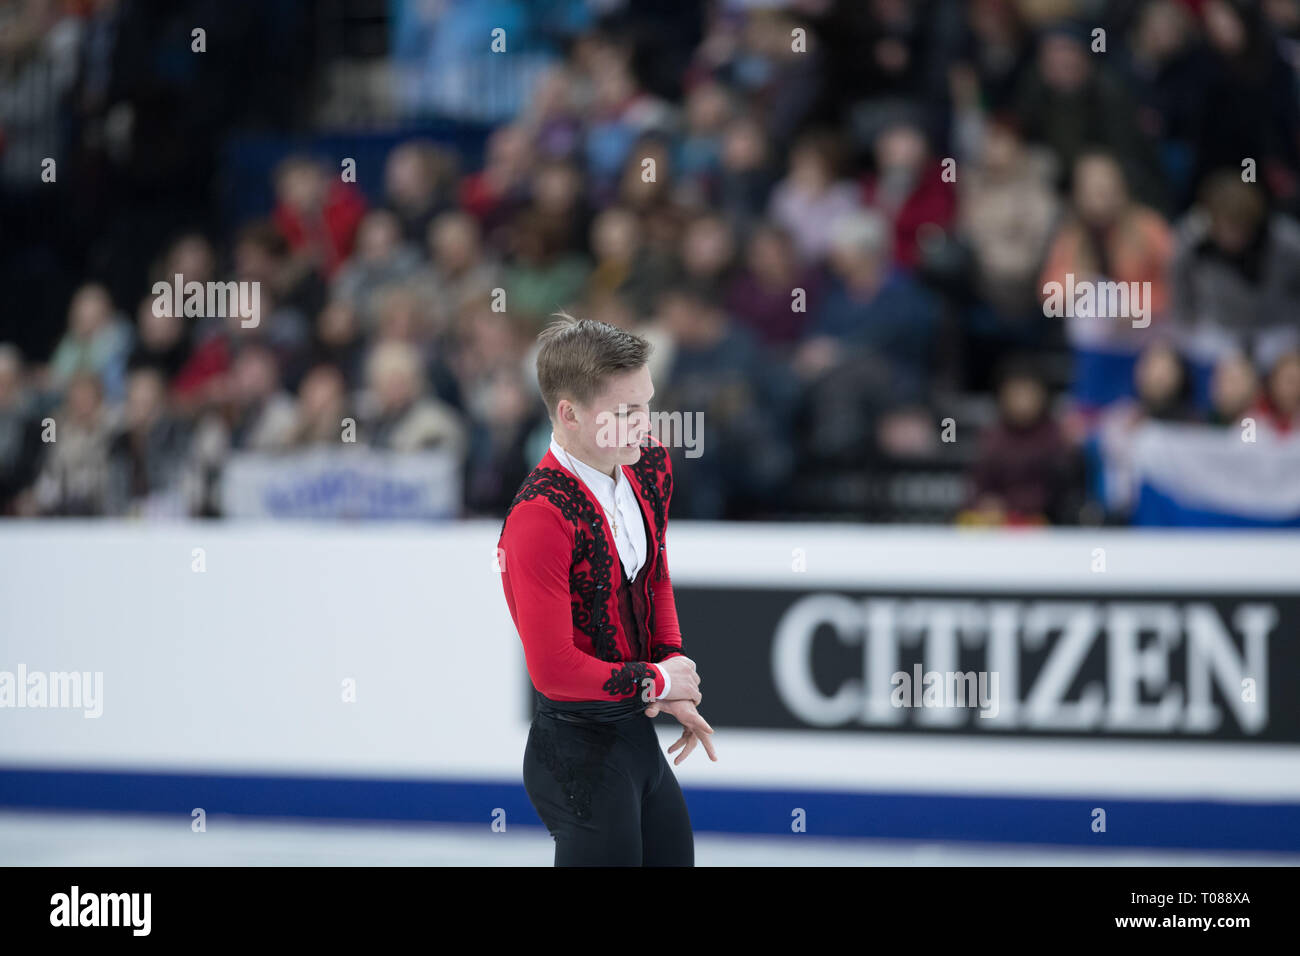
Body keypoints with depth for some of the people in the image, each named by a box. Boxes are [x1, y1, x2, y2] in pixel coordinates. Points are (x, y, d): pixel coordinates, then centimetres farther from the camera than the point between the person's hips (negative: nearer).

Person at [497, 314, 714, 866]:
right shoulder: (540, 519, -26)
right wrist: (657, 681, -12)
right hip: (580, 754, -9)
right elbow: (553, 669, -25)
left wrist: (676, 678, 2)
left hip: (638, 737, 9)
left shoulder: (648, 465, 0)